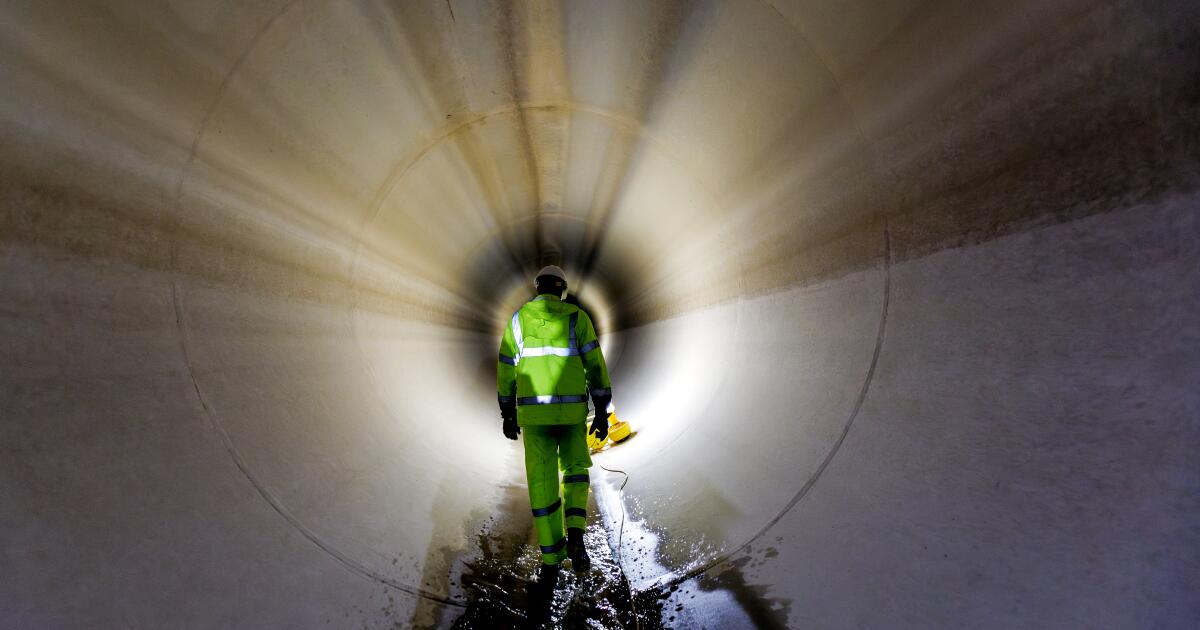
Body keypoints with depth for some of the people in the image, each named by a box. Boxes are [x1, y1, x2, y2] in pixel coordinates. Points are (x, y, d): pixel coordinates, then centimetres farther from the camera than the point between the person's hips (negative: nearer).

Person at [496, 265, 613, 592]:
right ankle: (575, 537, -1)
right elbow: (596, 366, -3)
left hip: (534, 411, 1)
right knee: (575, 471, 20)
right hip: (571, 410, 0)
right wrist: (602, 412, 2)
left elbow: (506, 369, 7)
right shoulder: (577, 317, 1)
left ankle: (551, 563, 11)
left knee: (542, 486, 7)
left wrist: (508, 414, 16)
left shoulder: (518, 318, 6)